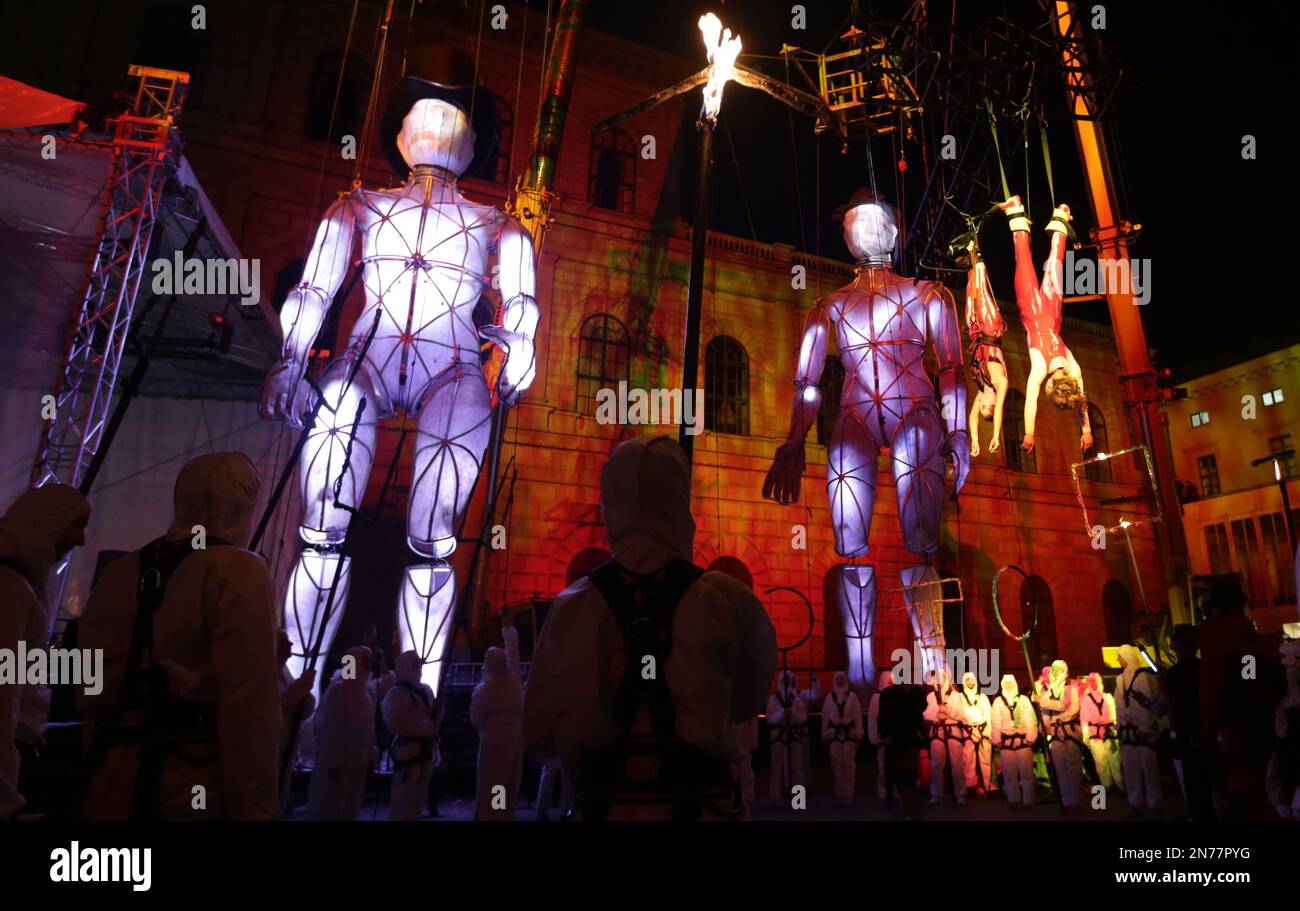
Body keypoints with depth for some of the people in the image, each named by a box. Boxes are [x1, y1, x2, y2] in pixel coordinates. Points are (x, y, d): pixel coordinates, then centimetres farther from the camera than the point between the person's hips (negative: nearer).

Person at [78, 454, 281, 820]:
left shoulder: (118, 572, 9)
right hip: (202, 789, -6)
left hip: (117, 787, 6)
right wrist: (253, 808, -15)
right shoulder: (239, 570, -12)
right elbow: (251, 704, -19)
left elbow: (93, 692, 15)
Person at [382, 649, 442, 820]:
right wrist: (425, 727, -15)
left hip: (427, 750, 7)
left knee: (419, 797, 15)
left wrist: (437, 712, -3)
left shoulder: (426, 690, 12)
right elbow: (396, 724, -16)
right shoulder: (396, 693, -7)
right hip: (408, 751, -7)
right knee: (405, 799, -5)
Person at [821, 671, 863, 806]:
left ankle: (848, 795, 5)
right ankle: (839, 795, 10)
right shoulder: (830, 697, 7)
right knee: (836, 764, 2)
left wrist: (858, 734, 0)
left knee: (849, 765, -2)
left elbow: (857, 715, 3)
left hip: (849, 733, -1)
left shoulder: (852, 696, 3)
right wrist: (825, 735, 7)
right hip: (834, 733, 1)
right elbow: (825, 717, 9)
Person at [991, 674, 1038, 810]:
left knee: (1026, 772, -1)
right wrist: (997, 740, -3)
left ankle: (1027, 801, 4)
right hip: (1006, 740, 1)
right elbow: (995, 722, 5)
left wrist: (1031, 737, -8)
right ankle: (1014, 801, 10)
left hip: (1023, 739, -1)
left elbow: (1030, 720, 1)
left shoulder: (1023, 699, 9)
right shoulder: (998, 701, 10)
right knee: (1009, 773, 3)